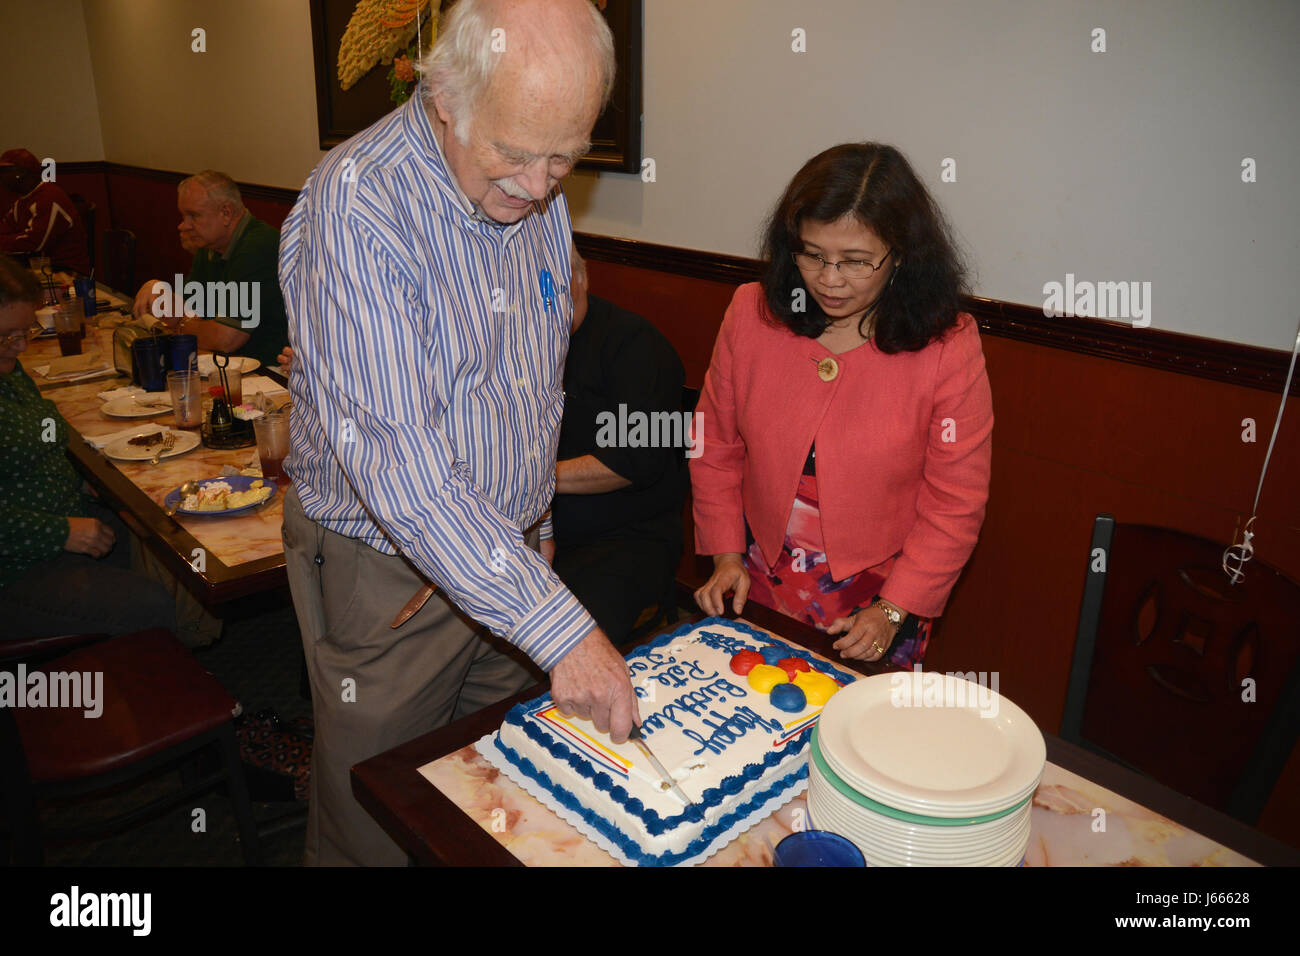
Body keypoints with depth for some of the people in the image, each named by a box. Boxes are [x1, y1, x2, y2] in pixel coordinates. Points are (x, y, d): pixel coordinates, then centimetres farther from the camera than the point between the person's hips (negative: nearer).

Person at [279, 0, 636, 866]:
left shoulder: (537, 196, -1)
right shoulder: (357, 203, -24)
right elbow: (391, 459, -31)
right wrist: (558, 624, -32)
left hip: (509, 550, 6)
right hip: (387, 573, -5)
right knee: (377, 830, 14)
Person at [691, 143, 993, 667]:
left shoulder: (948, 345, -16)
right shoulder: (752, 312, -8)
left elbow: (956, 503, -10)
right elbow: (715, 444, 2)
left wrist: (893, 610, -13)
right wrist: (726, 553, -2)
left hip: (883, 590, -2)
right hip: (763, 582, 3)